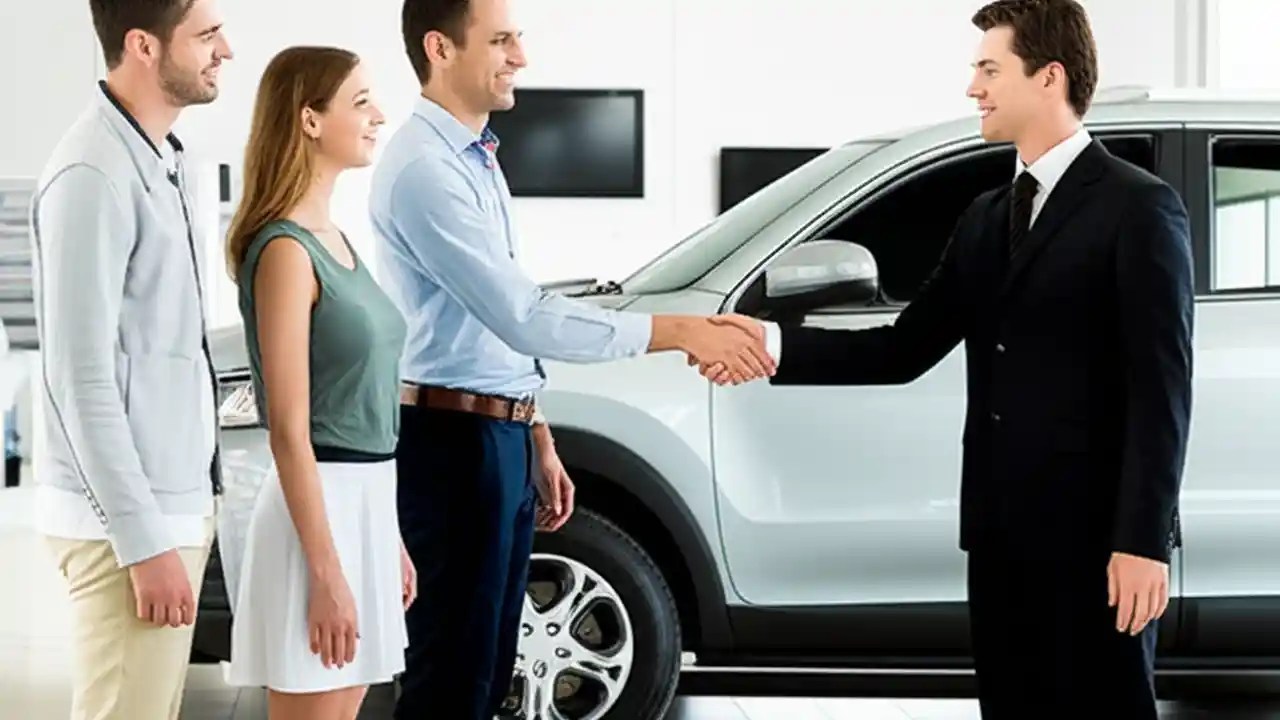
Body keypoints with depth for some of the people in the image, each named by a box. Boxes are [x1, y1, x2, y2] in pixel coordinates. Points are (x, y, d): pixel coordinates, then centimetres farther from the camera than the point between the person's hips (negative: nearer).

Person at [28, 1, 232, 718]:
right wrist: (144, 542, -19)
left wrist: (178, 518, 16)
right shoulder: (94, 176, -17)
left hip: (181, 498, 9)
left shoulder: (164, 157, 11)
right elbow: (83, 380, -19)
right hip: (131, 517, -9)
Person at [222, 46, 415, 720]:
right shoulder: (285, 250, -14)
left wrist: (391, 537, 18)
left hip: (365, 502, 9)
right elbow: (289, 431, -17)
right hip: (318, 507, -9)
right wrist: (325, 574, -19)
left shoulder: (335, 240, 13)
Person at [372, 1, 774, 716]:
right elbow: (524, 317, -24)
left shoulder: (477, 158, 14)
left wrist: (538, 442, 19)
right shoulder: (423, 168, -18)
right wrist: (680, 331, -24)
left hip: (502, 436, 10)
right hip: (454, 442, -10)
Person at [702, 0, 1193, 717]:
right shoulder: (987, 217, 16)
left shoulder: (1139, 208, -7)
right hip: (1002, 531, 7)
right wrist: (774, 342, -2)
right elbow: (904, 350, 11)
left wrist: (1143, 542, -18)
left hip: (1096, 534, -7)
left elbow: (1161, 389, -12)